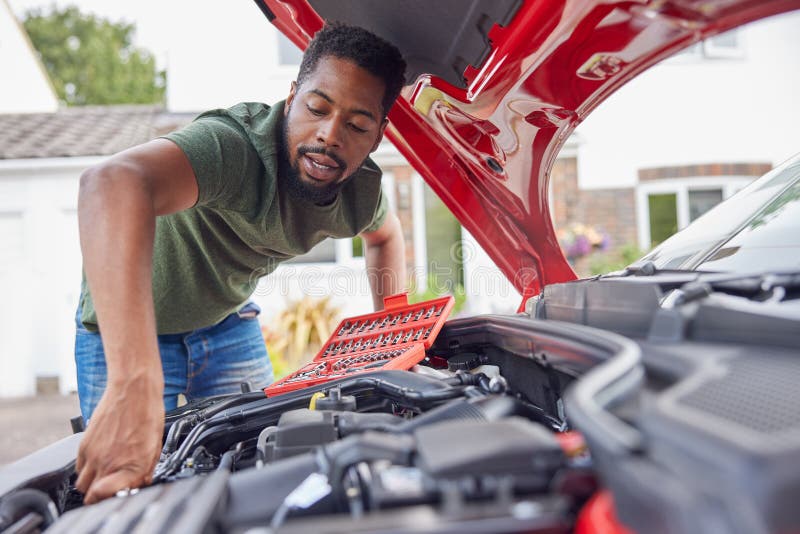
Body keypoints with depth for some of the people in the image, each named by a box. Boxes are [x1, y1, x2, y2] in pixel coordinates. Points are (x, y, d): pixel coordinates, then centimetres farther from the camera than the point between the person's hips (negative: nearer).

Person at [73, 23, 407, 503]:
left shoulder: (363, 190, -14)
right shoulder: (234, 146, -39)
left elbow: (385, 233, 11)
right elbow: (112, 183, -59)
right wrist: (135, 388, -69)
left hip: (228, 321, 5)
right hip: (128, 324, -5)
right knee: (124, 493, -1)